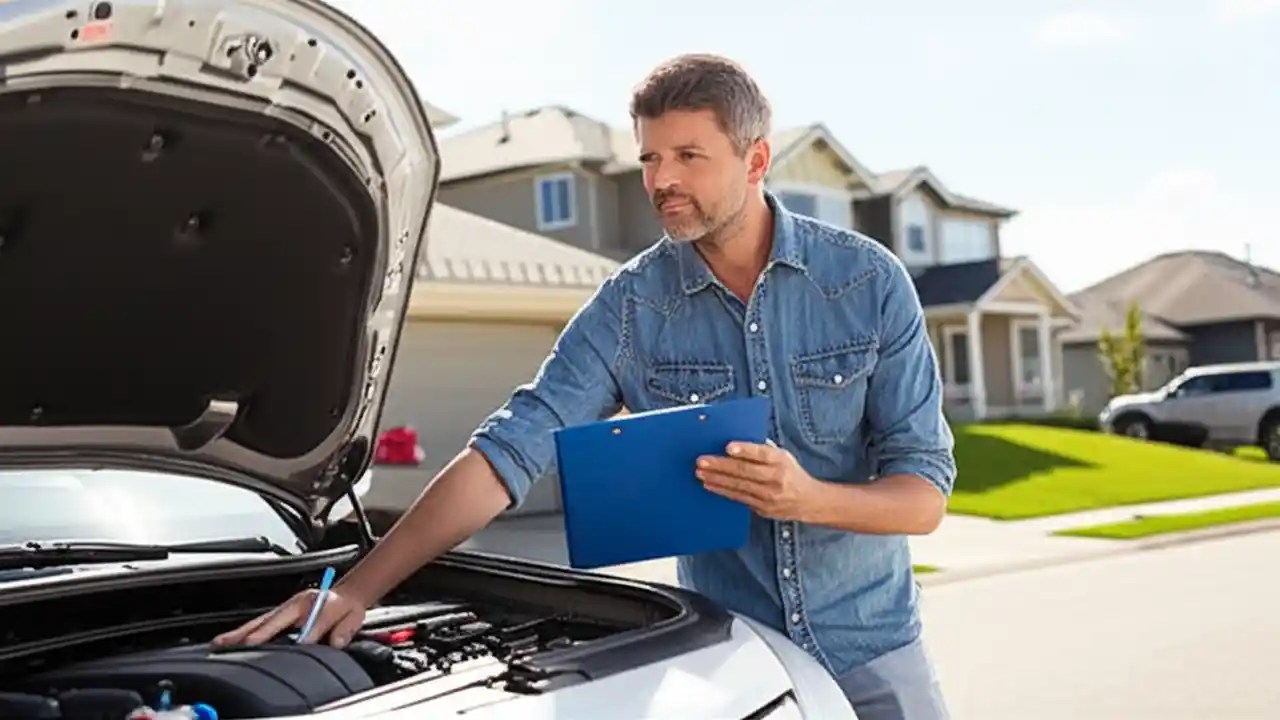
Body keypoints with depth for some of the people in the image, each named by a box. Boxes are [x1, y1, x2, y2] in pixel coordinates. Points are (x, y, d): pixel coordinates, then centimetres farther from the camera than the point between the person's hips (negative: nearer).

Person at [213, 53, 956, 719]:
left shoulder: (869, 279, -9)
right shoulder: (630, 307, -6)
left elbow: (926, 492, -9)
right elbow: (506, 452, -14)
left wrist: (810, 497, -29)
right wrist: (358, 587, -23)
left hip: (871, 647, 0)